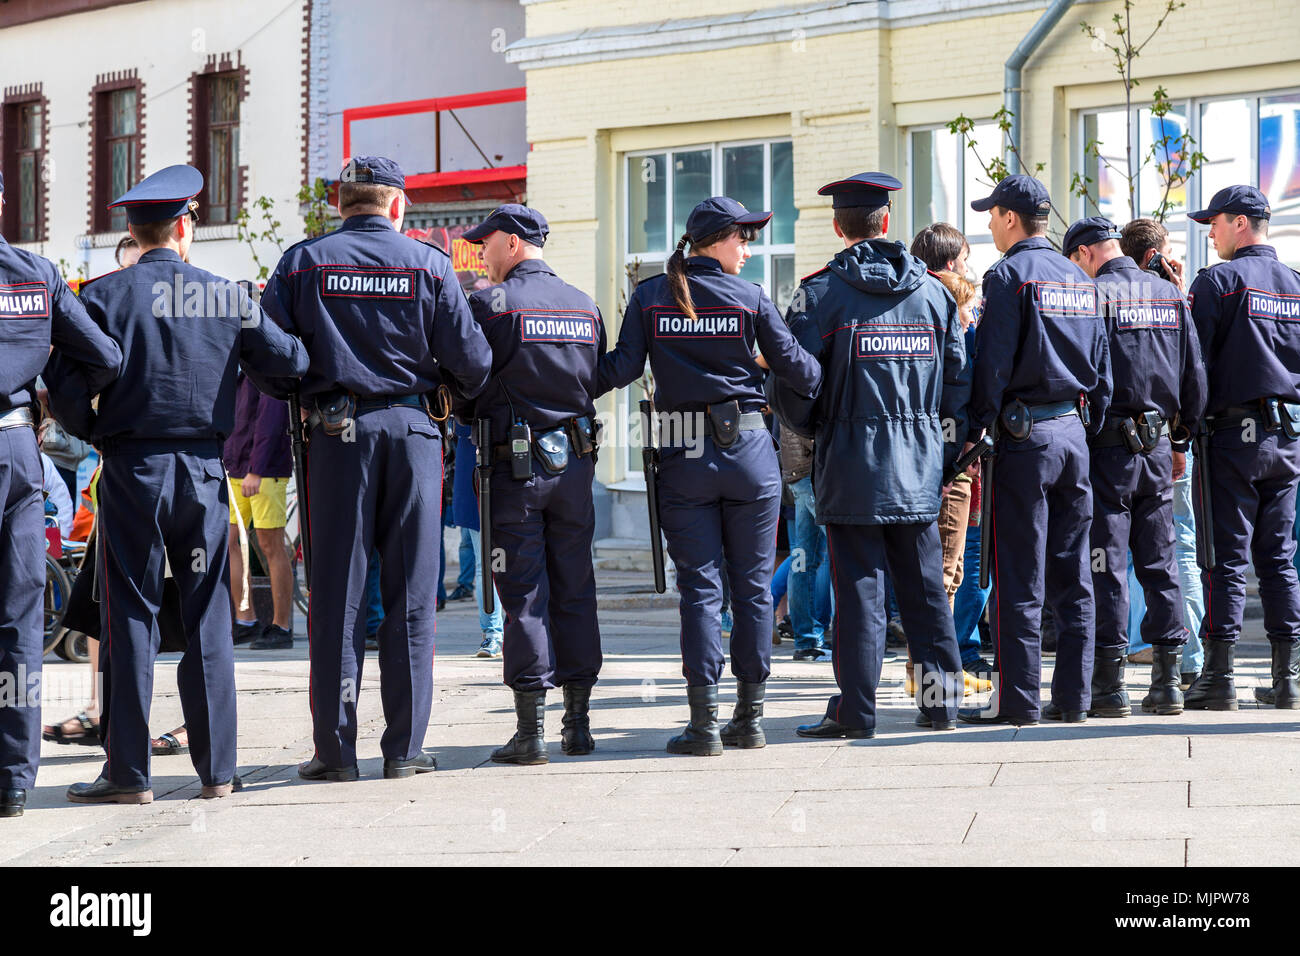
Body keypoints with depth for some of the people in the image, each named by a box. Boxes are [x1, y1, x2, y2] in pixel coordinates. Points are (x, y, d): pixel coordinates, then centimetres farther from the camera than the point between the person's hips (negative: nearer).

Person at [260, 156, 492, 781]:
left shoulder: (303, 262, 3)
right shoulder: (429, 264, 2)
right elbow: (471, 362, -2)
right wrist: (461, 390, 19)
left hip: (335, 432, 0)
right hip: (412, 428, 0)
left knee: (336, 593, 4)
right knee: (410, 594, 5)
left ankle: (335, 748, 4)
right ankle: (404, 748, 6)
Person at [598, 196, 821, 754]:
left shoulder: (649, 297, 3)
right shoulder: (749, 297, -1)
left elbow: (622, 367, -4)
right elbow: (792, 365, 3)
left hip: (682, 457, 1)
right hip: (749, 454, -1)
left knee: (700, 588, 2)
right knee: (752, 586, 9)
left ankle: (705, 723, -4)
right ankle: (750, 718, 12)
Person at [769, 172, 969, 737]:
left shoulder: (821, 292, -6)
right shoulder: (932, 290, 7)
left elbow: (792, 384, -9)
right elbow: (960, 379, 8)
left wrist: (810, 428, 10)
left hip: (852, 461, -4)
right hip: (920, 462, 4)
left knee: (859, 585, -2)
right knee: (924, 584, 11)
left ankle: (855, 709, 0)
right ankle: (940, 699, 14)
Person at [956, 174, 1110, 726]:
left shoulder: (1010, 275, -8)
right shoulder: (1078, 278, 14)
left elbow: (993, 363, -13)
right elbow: (1100, 362, 16)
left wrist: (975, 430, -8)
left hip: (1025, 434, -7)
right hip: (1074, 433, 7)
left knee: (1017, 577, -3)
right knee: (1072, 574, 8)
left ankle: (1018, 698, -2)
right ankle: (1074, 696, 10)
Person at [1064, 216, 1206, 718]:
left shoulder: (1093, 295, -9)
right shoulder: (1170, 295, 10)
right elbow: (1195, 374, 12)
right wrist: (1181, 437, 20)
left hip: (1108, 445, -5)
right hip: (1158, 446, 5)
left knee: (1107, 565, -2)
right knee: (1160, 563, 9)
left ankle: (1109, 682, -2)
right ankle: (1167, 680, 10)